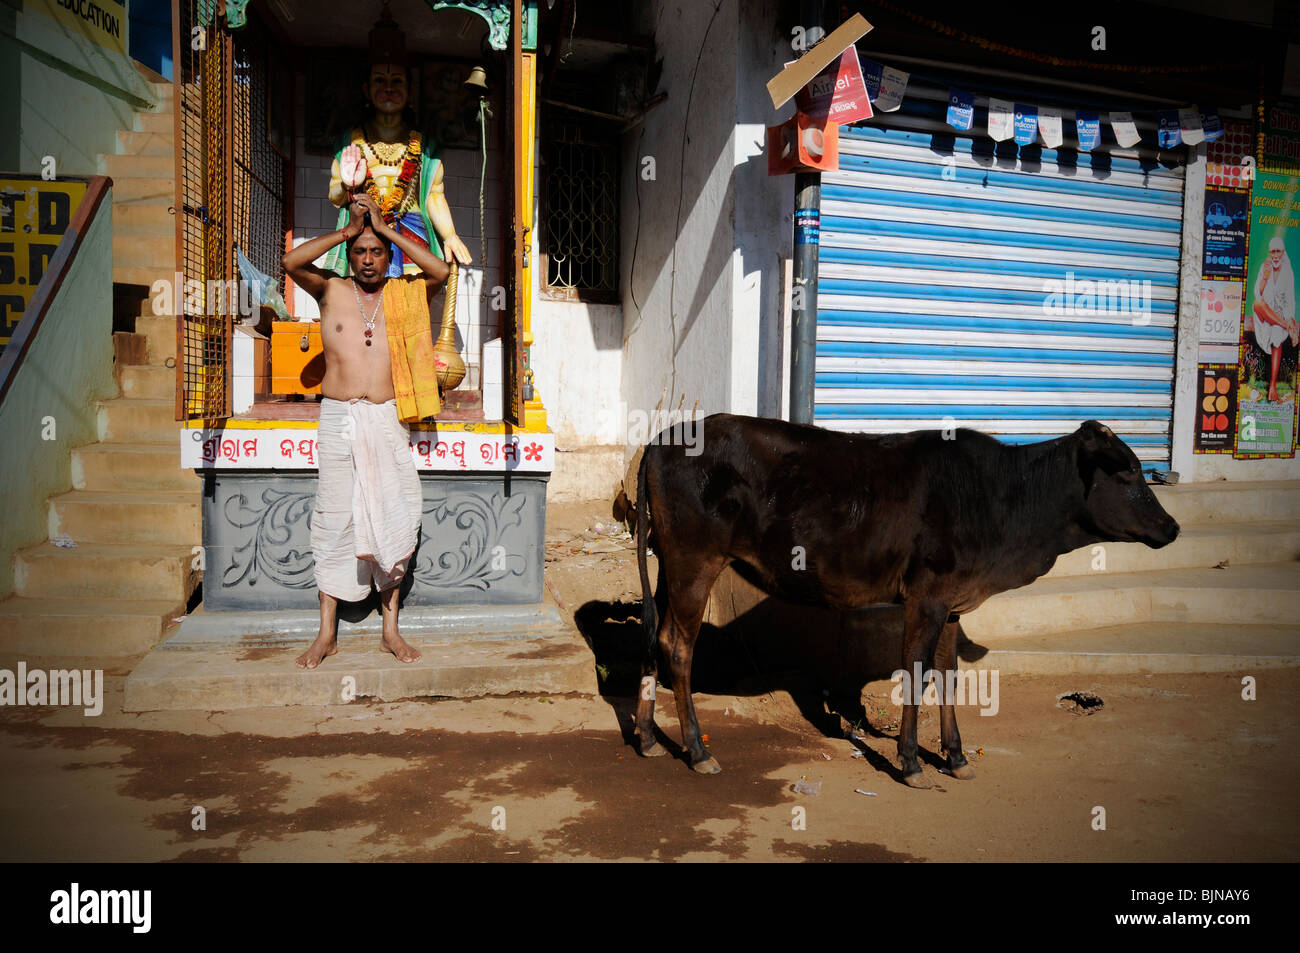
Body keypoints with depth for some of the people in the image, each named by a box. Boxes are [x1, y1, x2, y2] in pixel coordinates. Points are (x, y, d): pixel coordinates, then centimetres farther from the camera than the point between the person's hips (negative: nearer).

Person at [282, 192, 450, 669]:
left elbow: (440, 270, -10)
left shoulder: (404, 295, 8)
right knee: (334, 521, 4)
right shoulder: (332, 291, 6)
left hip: (387, 420, 1)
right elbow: (292, 262, -10)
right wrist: (347, 230, -7)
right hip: (338, 419, 0)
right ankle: (327, 634, 14)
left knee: (392, 521, 4)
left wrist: (384, 227, -6)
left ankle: (391, 630, 16)